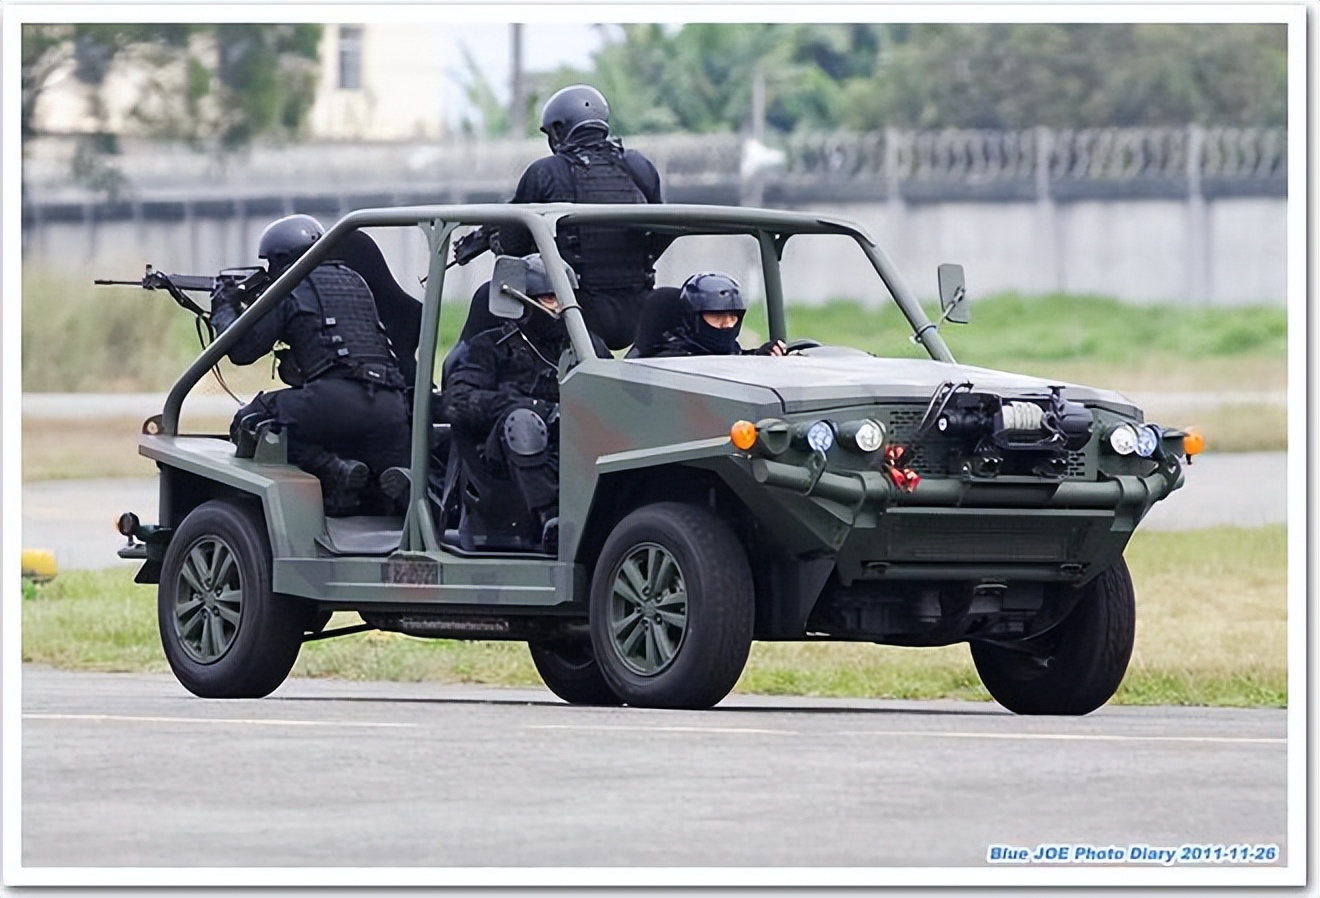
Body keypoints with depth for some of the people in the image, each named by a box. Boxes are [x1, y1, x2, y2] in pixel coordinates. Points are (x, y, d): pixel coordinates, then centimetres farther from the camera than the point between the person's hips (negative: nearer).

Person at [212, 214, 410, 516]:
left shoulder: (290, 289, 8)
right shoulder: (355, 282, 28)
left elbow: (243, 350, 10)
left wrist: (223, 312, 29)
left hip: (335, 399, -6)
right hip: (390, 406, 6)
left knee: (249, 423, 6)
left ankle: (332, 469, -12)